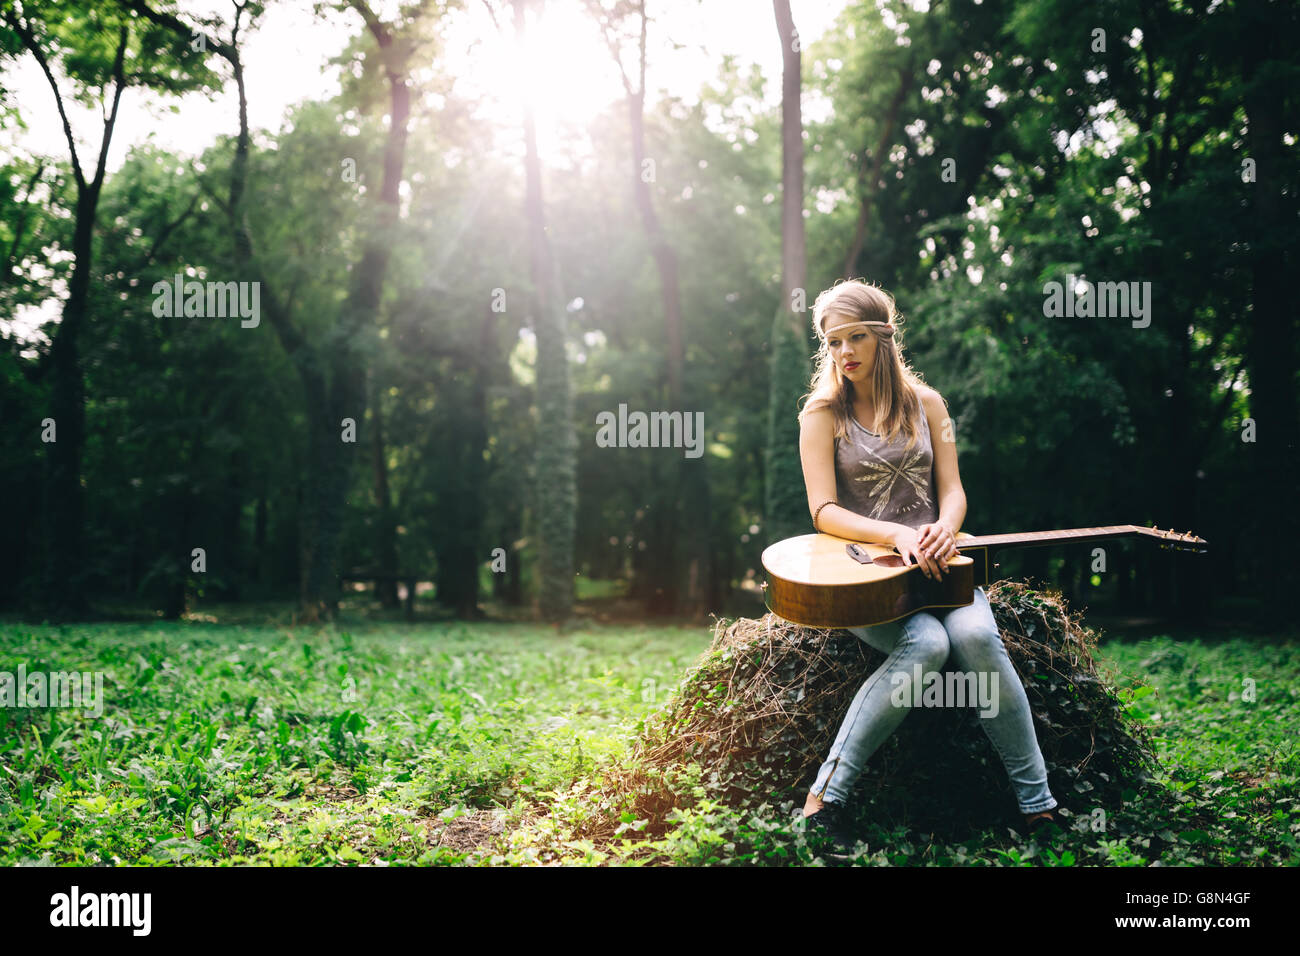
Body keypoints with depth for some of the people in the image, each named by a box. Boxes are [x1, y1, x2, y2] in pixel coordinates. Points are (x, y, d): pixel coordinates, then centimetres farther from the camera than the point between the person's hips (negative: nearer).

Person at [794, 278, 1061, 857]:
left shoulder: (925, 403, 11)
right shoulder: (823, 413, 1)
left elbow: (952, 490, 8)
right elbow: (824, 511, -7)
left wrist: (944, 529, -16)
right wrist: (897, 535, -22)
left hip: (931, 560, 3)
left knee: (974, 634, -30)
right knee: (925, 643, -33)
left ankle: (1038, 802, -21)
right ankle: (826, 795, -28)